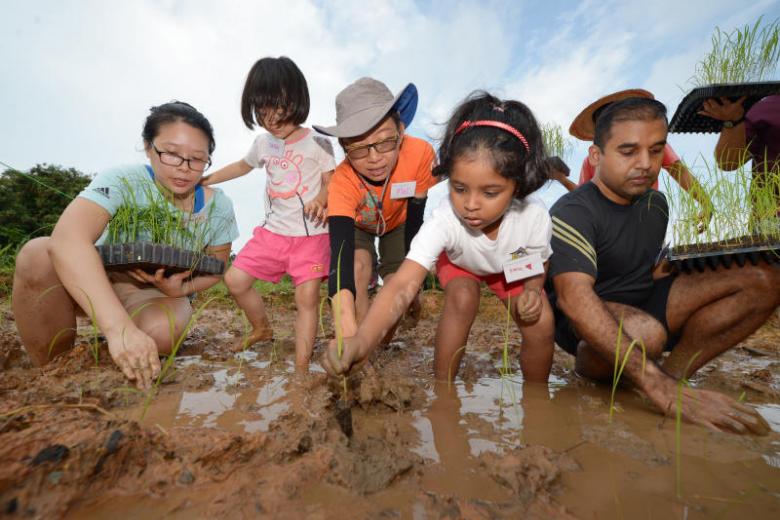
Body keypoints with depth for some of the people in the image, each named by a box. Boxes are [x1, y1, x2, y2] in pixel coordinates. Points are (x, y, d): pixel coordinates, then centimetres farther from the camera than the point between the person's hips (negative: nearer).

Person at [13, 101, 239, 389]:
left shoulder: (219, 208, -13)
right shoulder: (123, 181, -22)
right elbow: (68, 238, -40)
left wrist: (183, 288, -23)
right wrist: (119, 326, -53)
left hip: (160, 295, 0)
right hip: (94, 281, 0)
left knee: (162, 330, -35)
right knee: (37, 253, -30)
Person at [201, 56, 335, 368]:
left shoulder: (317, 143, -5)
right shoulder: (263, 144, 11)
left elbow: (331, 183, -4)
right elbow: (242, 166, 29)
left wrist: (320, 199, -26)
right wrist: (204, 180, 31)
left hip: (311, 234, -5)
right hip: (273, 231, 6)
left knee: (307, 298, -8)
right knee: (235, 280, 5)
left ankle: (301, 368, 3)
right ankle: (261, 329, 30)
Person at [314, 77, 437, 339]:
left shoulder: (420, 153, -38)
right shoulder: (343, 183, -43)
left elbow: (415, 214, -25)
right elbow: (341, 254, -55)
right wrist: (347, 328, -69)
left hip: (398, 222, 2)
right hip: (357, 226, -1)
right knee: (357, 267, -31)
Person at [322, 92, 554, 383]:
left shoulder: (534, 217, -34)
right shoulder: (444, 222, -42)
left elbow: (539, 265, -11)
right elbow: (403, 286, -53)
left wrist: (532, 290, -34)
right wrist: (361, 342, -68)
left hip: (512, 269, 2)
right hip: (460, 263, -1)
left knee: (541, 325, -17)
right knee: (462, 299, -32)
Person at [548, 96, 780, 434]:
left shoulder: (656, 204, 6)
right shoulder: (572, 212, -21)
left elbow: (652, 269, 19)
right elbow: (574, 297, -36)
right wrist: (662, 392, -43)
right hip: (587, 325, -7)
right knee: (643, 332, -40)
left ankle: (673, 371, -13)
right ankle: (589, 373, -7)